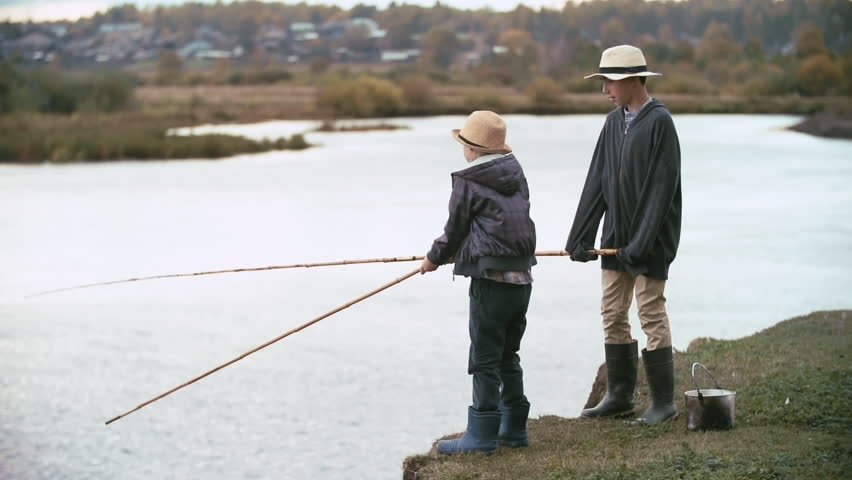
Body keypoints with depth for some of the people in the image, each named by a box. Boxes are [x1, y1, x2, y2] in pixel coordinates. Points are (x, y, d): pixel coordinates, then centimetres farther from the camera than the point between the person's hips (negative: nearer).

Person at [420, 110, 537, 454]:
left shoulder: (468, 181, -8)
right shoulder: (516, 175, 12)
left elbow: (455, 228, 0)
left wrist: (435, 257, 21)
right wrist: (457, 252, 33)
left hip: (491, 280, -7)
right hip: (521, 277, 7)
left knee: (485, 359, -2)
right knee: (508, 356, 16)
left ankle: (482, 435, 0)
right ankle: (513, 429, 21)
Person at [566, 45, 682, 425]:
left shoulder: (659, 122, -13)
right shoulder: (614, 122, 10)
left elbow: (662, 188, -17)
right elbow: (597, 182, 10)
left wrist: (642, 243, -21)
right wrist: (580, 236, 5)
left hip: (651, 238, -7)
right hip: (616, 237, 8)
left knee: (651, 314, -3)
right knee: (612, 315, 9)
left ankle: (663, 401, 5)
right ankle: (619, 396, 18)